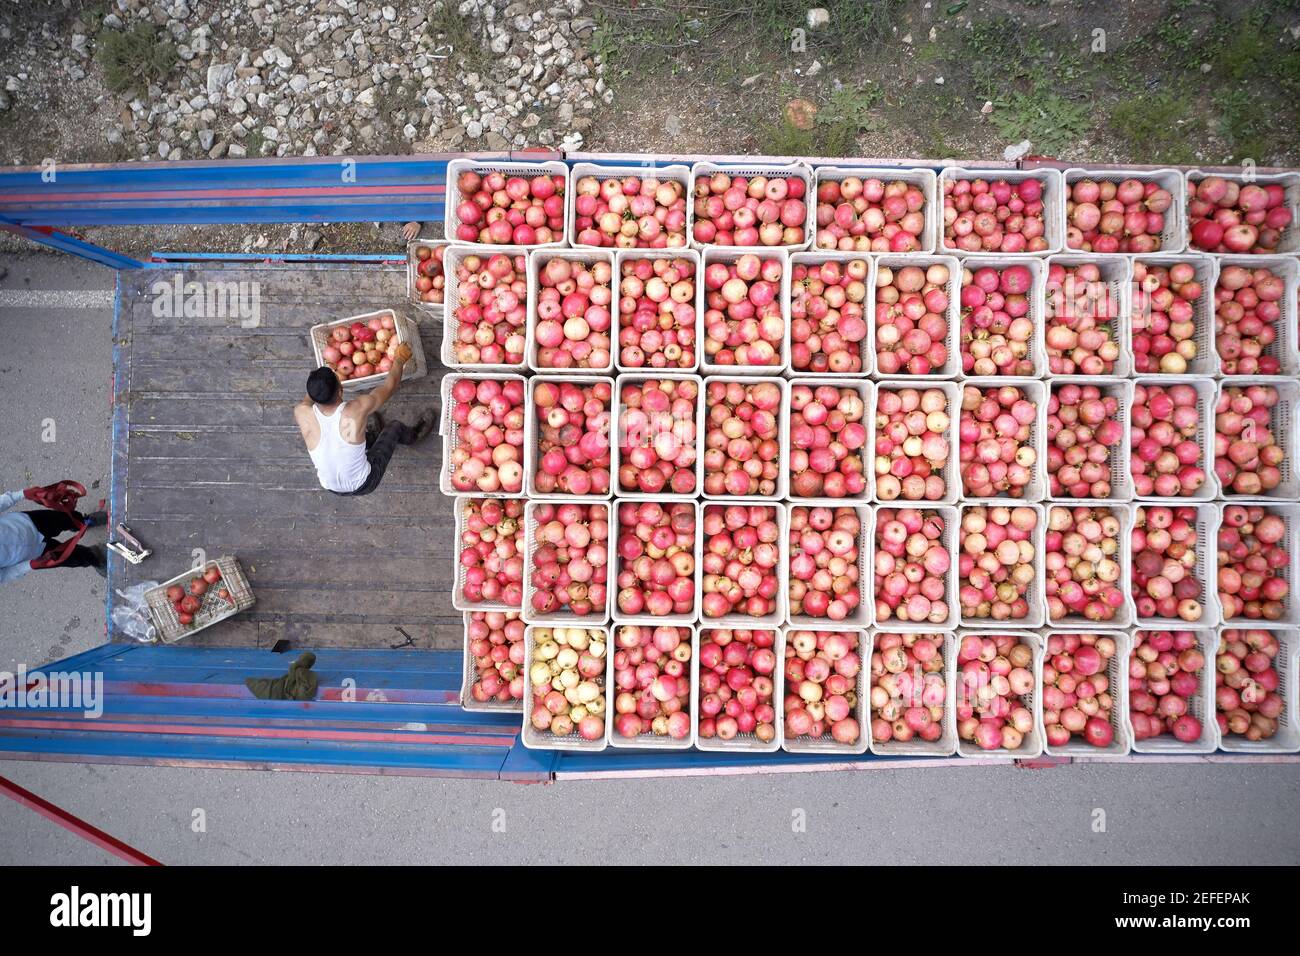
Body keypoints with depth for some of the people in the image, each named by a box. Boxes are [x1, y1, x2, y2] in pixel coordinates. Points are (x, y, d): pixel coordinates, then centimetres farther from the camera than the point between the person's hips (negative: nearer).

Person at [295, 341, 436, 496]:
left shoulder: (302, 413, -25)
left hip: (331, 488, 3)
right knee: (395, 427, 17)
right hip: (364, 485, -2)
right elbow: (390, 385, -11)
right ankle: (414, 435, 50)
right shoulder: (358, 409, -31)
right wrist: (399, 359, 7)